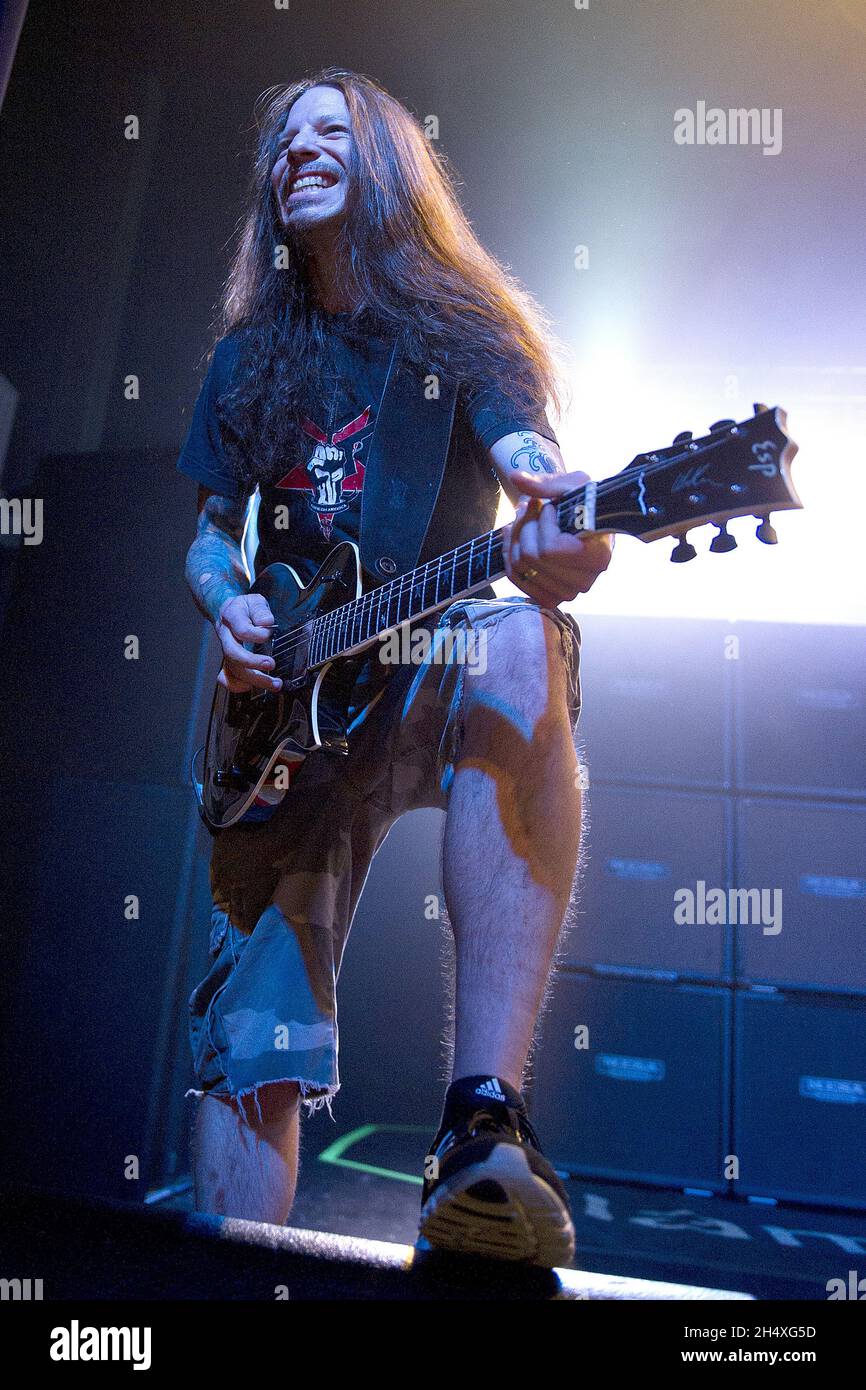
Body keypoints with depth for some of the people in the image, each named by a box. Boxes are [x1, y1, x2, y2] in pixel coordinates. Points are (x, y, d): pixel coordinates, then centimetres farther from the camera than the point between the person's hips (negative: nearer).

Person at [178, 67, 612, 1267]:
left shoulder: (460, 326, 6)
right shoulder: (251, 362, 15)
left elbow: (530, 464, -11)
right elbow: (210, 535, 17)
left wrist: (559, 532, -36)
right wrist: (227, 605, -7)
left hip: (441, 663, -3)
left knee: (514, 649, -39)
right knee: (252, 1033, -4)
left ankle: (486, 1115, -40)